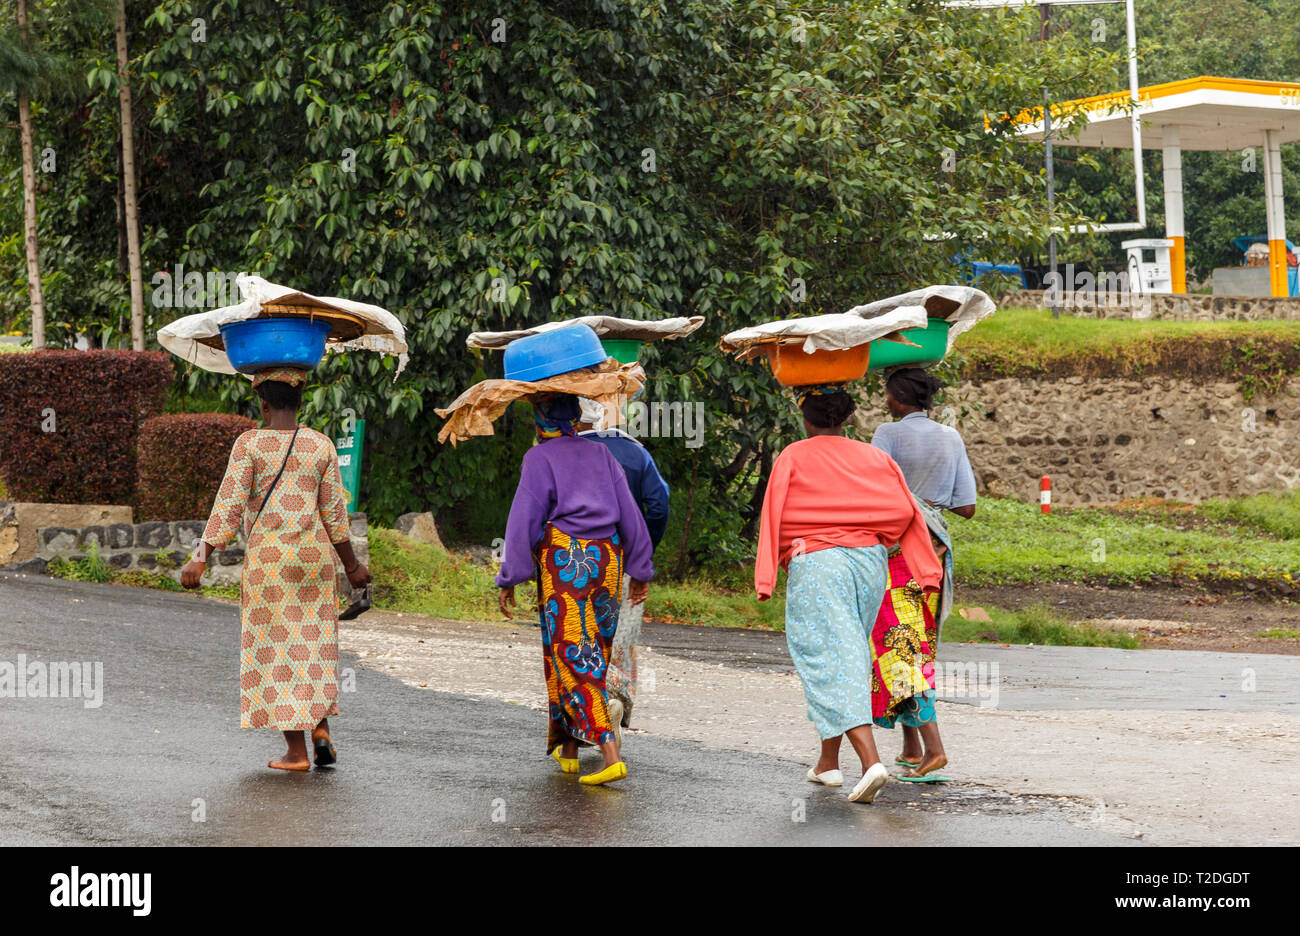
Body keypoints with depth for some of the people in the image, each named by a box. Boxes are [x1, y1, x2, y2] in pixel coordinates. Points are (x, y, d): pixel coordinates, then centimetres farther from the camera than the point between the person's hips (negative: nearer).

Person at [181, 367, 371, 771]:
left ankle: (296, 751, 1)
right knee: (313, 646, 16)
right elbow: (334, 511, 3)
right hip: (314, 556, 3)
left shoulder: (249, 444, -6)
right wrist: (351, 565, 13)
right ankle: (321, 729, 0)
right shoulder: (321, 445, 2)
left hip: (266, 557, -3)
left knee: (275, 649, 3)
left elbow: (229, 506, -11)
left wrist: (201, 559, -9)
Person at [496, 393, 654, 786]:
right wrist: (641, 571, 15)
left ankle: (610, 754, -19)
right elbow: (629, 513, 10)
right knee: (592, 655, 16)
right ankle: (569, 748, 24)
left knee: (572, 658, -6)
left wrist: (508, 579, -5)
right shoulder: (599, 453, 13)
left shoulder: (539, 458, -1)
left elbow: (524, 520, -8)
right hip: (608, 559, 5)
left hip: (564, 562, -5)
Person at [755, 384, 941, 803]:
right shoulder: (874, 458, 11)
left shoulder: (792, 458, 1)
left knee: (833, 663, -6)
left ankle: (870, 760, -23)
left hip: (814, 565, -5)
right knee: (846, 656, 18)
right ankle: (828, 761, 26)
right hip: (869, 562, 5)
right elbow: (907, 513, 4)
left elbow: (774, 517, -6)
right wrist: (927, 573, 4)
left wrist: (765, 579, -7)